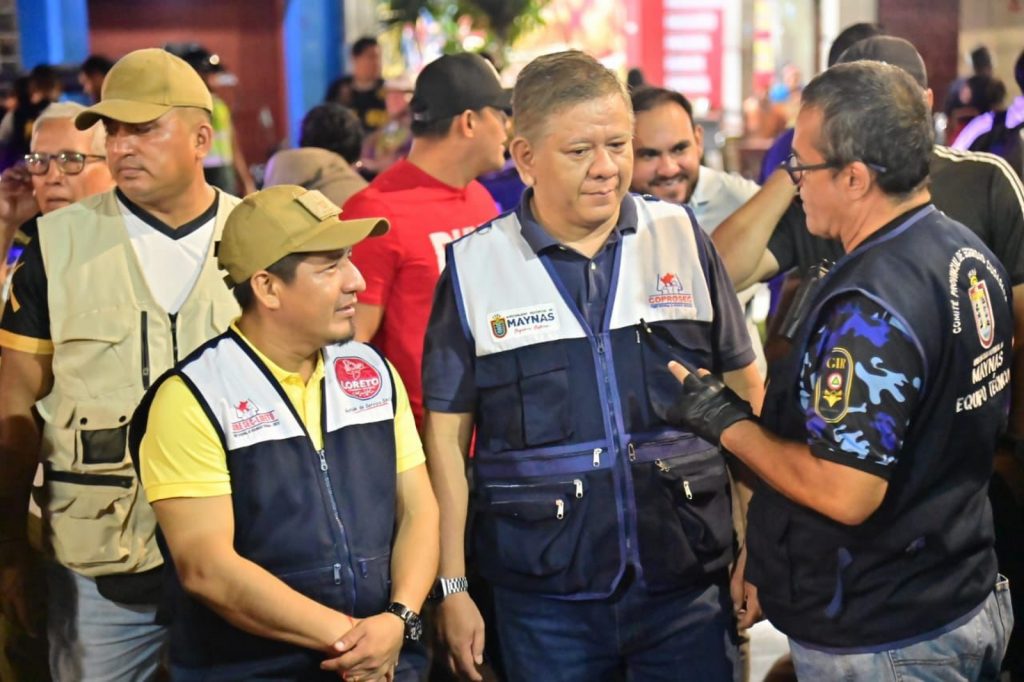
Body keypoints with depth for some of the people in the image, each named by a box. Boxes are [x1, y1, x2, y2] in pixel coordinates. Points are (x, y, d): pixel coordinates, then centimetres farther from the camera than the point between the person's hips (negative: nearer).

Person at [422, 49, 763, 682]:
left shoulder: (682, 237, 2)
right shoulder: (475, 267, -2)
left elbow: (745, 390, 7)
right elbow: (447, 433, 1)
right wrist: (452, 587, -1)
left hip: (690, 581, 1)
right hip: (544, 597, -1)